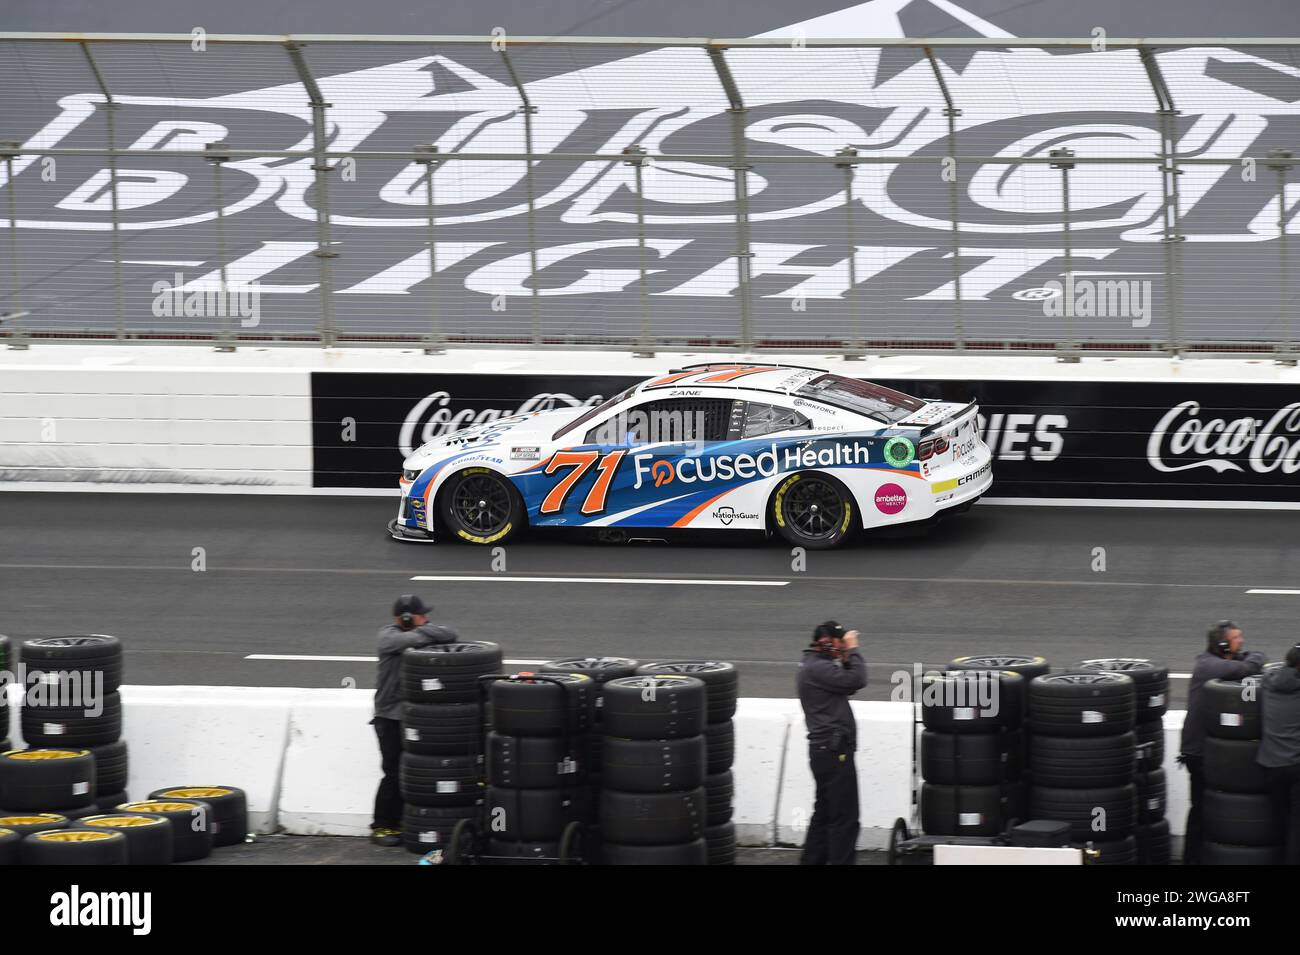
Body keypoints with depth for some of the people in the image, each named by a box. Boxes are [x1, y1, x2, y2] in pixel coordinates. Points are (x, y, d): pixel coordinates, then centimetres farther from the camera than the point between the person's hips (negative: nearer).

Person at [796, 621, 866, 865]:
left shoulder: (813, 665, 16)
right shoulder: (817, 668, -17)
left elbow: (848, 685, 18)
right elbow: (857, 680, -22)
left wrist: (846, 659, 5)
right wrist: (853, 651, -10)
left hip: (825, 751, 11)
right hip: (834, 752, -11)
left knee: (824, 814, 16)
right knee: (845, 818, -7)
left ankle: (812, 861, 20)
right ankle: (840, 862, -7)